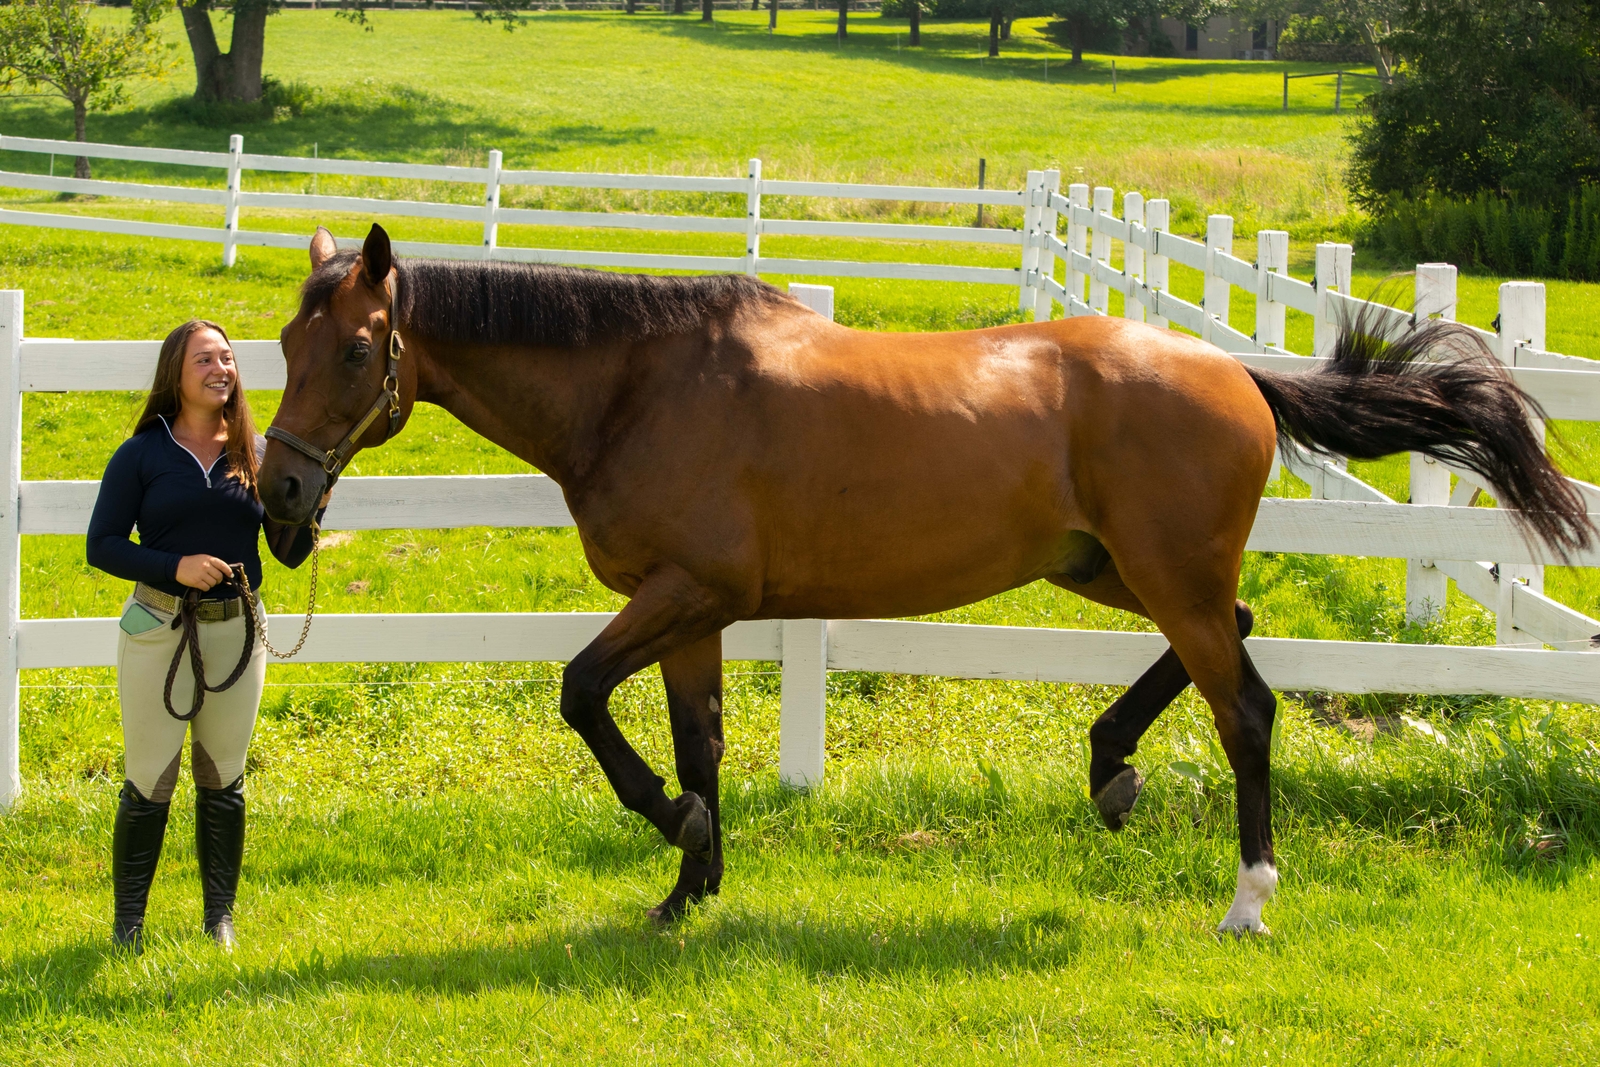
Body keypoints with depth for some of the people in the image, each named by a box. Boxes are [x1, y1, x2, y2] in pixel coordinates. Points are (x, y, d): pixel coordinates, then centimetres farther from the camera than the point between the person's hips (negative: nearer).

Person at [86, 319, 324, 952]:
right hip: (160, 631, -3)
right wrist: (175, 567, -18)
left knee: (223, 781, 10)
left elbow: (289, 554, 7)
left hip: (237, 631, 3)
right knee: (149, 781, 0)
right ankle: (128, 923, 11)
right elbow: (102, 545, -5)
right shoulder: (142, 455, -3)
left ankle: (220, 917, 21)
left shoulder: (257, 455, 6)